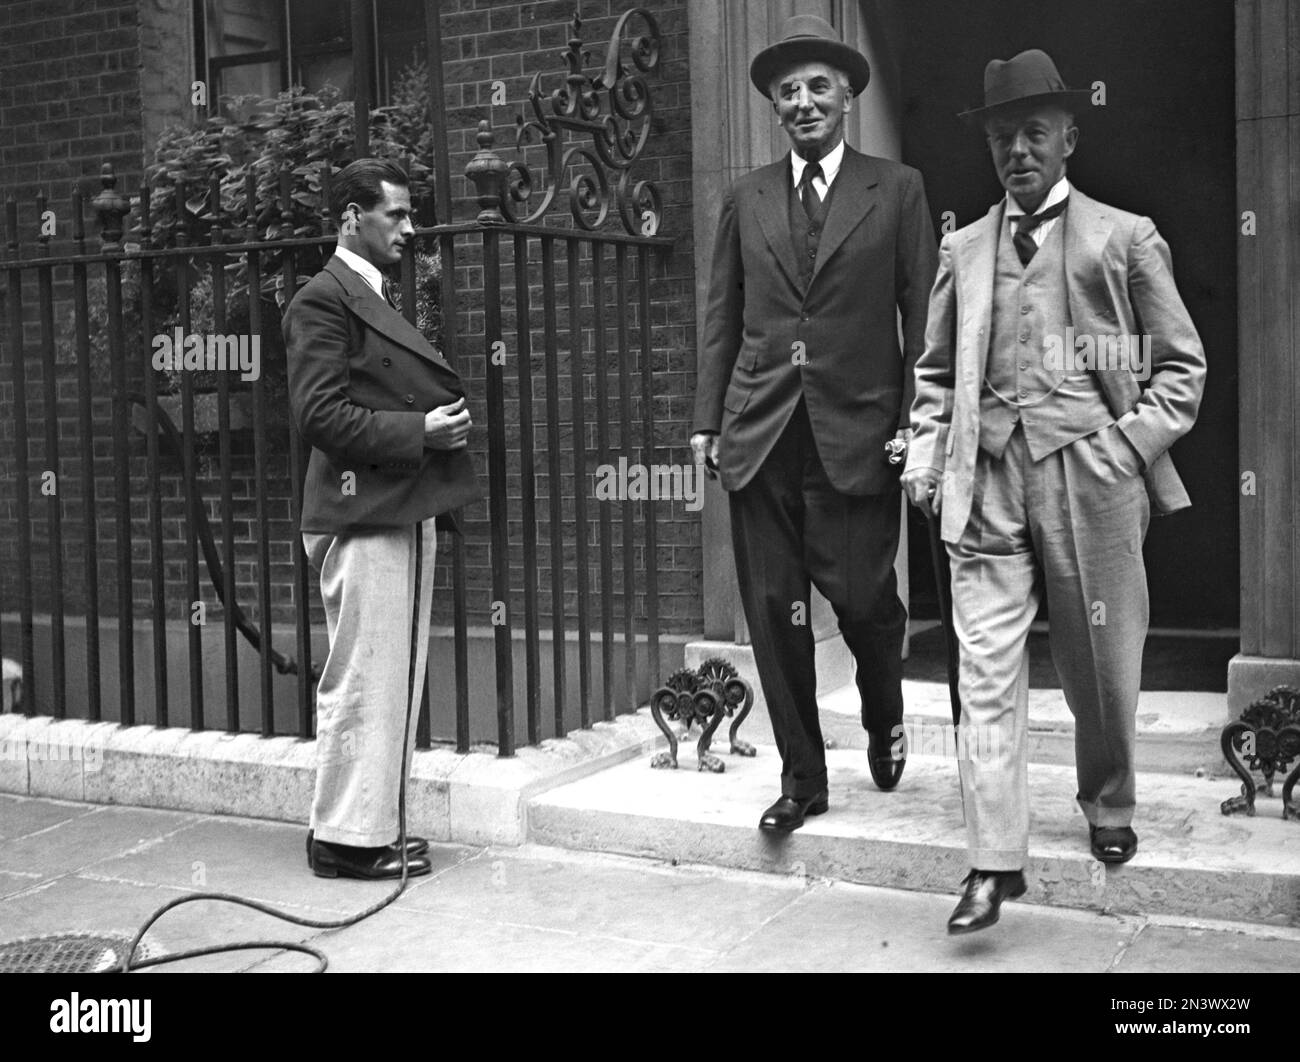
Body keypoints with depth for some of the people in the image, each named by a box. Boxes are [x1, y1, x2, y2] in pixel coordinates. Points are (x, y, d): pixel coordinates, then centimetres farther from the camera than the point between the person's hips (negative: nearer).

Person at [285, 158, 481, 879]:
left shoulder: (375, 298, 21)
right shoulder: (323, 299, -9)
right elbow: (320, 414, -17)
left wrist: (445, 417, 11)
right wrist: (419, 431, -17)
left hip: (404, 512, 10)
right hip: (361, 517, -10)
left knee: (393, 683, 14)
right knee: (363, 682, -5)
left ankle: (371, 826, 24)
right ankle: (345, 839, 5)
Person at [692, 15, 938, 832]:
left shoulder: (896, 189, 4)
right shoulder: (747, 199, 12)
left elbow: (923, 317, 1)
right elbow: (722, 317, 13)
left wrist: (915, 424, -7)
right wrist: (707, 419, 6)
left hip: (856, 431, -3)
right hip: (761, 433, 3)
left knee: (862, 596, -4)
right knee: (775, 612, 3)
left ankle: (884, 718, 30)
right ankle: (802, 777, 18)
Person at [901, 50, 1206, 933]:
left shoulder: (1125, 239, 6)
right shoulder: (964, 250, 14)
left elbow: (1181, 364, 7)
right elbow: (936, 372, 20)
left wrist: (1130, 446, -5)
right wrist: (925, 459, 7)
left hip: (1092, 480, -1)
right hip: (987, 485, 2)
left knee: (1102, 666, 9)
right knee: (988, 676, -4)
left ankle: (1110, 809, 34)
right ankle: (996, 863, -1)